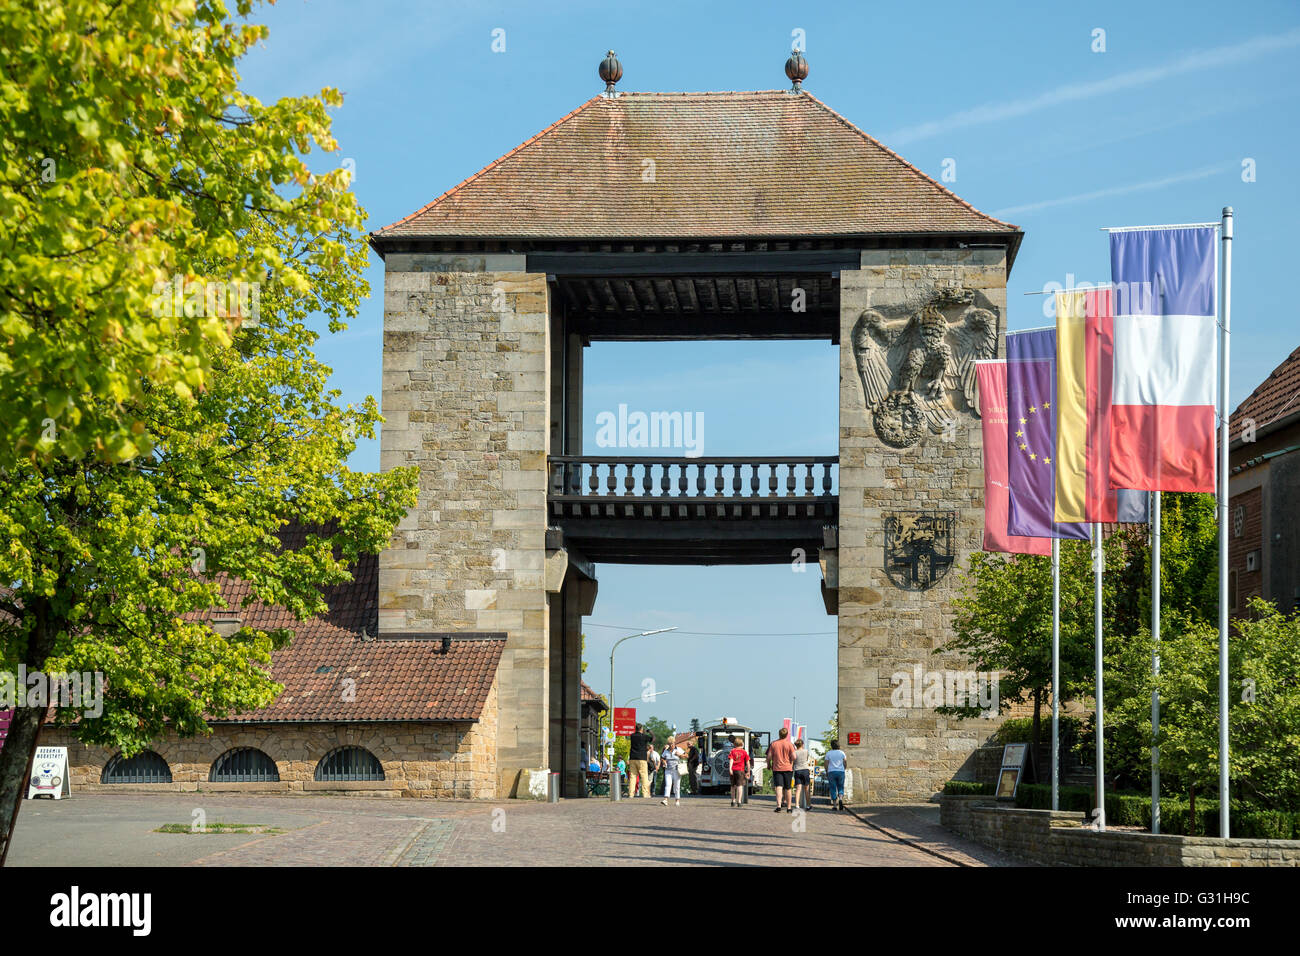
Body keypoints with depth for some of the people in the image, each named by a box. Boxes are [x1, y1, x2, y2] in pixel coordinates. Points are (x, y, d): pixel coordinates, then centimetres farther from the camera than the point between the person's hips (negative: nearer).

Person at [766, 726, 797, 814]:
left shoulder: (773, 744, -1)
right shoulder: (789, 744, -5)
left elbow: (769, 756, -1)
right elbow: (794, 757, -10)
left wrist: (768, 764, 17)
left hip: (776, 768, 0)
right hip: (788, 768, 0)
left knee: (779, 787, -7)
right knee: (788, 788, 9)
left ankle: (778, 805, -25)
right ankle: (788, 808, 15)